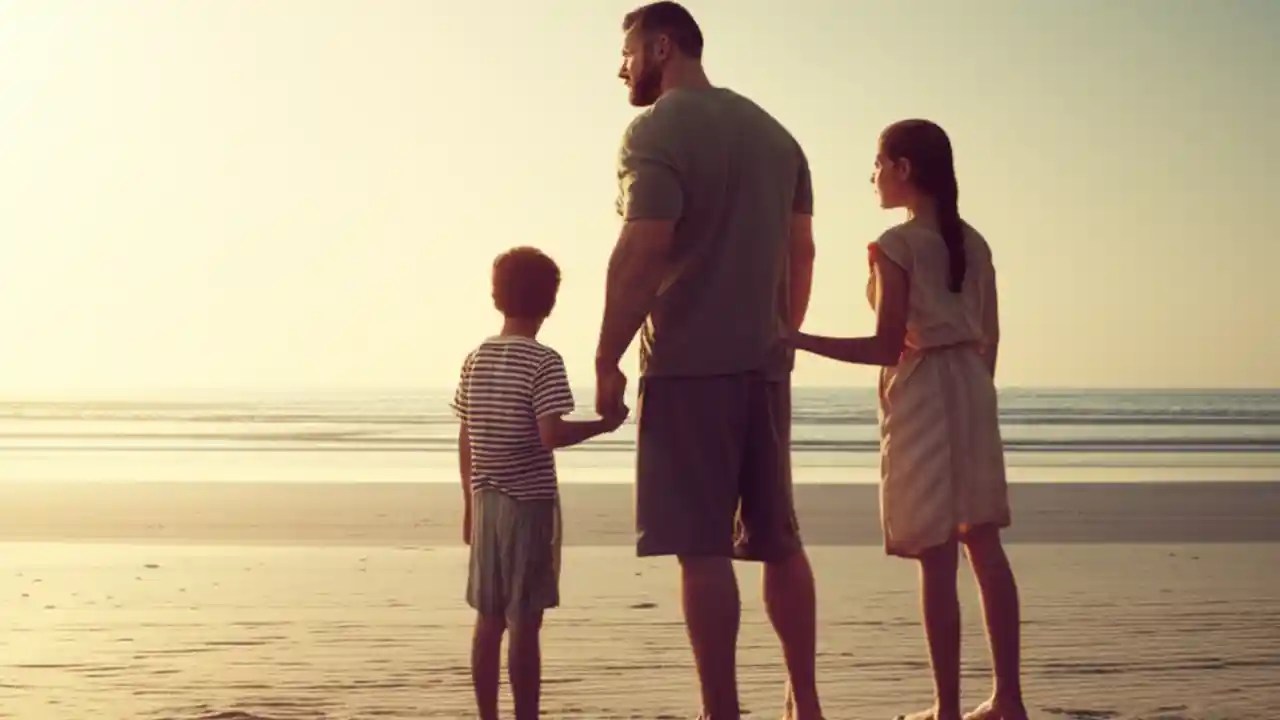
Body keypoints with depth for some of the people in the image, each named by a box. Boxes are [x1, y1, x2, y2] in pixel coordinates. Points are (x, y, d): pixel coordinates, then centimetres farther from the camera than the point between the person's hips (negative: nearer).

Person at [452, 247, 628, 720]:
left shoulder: (476, 359, 8)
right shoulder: (543, 362, -10)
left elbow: (465, 440, 10)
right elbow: (550, 435, -19)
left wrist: (469, 504, 17)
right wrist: (603, 425, -5)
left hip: (487, 504, 6)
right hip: (529, 504, -6)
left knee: (489, 621, 9)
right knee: (524, 625, -3)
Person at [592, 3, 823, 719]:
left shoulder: (658, 130, -8)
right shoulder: (774, 132, 15)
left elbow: (643, 252, -17)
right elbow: (802, 250, 16)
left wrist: (607, 359, -11)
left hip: (689, 364, -7)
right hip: (764, 364, 7)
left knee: (703, 546, -6)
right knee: (777, 539, 15)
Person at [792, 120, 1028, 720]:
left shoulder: (896, 246, -11)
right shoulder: (973, 242, 10)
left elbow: (887, 348, -14)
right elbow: (989, 337, 12)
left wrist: (798, 341, -13)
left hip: (921, 398, -7)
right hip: (971, 390, 7)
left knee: (936, 557, -4)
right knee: (985, 546, 10)